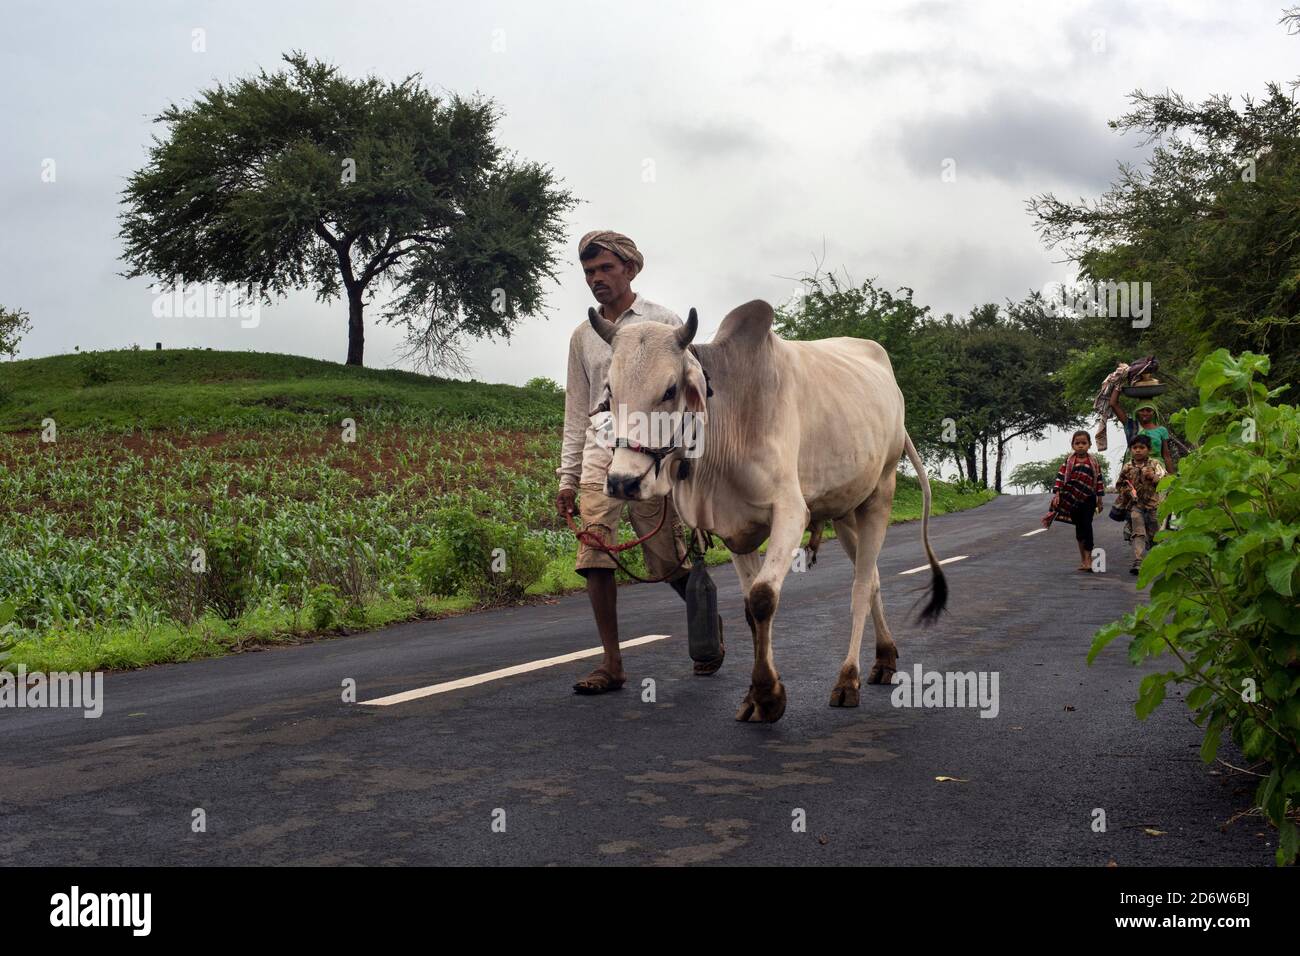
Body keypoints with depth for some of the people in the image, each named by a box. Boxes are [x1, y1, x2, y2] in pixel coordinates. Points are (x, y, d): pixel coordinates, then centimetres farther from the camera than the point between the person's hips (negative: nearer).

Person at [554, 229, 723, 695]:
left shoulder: (664, 323, 7)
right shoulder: (583, 336, 18)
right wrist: (567, 477, 13)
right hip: (600, 454, 3)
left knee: (670, 560, 1)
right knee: (595, 557, -9)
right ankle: (611, 663, -1)